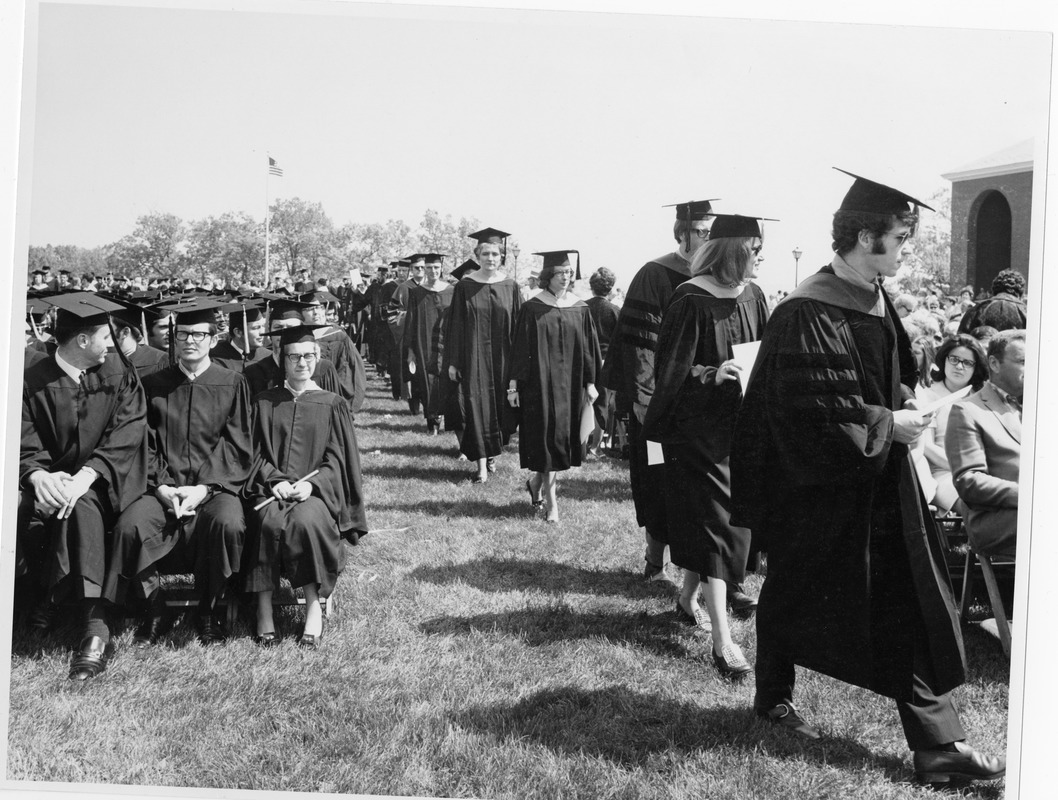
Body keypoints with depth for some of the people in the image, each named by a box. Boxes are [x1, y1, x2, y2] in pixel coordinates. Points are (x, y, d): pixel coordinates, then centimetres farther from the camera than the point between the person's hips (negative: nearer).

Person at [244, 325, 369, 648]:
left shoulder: (332, 404, 11)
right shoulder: (266, 402, 15)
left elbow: (336, 460, 5)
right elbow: (257, 453, 9)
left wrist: (310, 484, -13)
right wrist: (275, 481, -10)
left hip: (316, 490, -1)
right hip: (272, 487, 1)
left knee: (306, 521, -34)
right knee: (269, 522, -32)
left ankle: (314, 605, -22)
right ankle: (263, 609, -25)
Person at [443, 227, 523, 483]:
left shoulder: (510, 287, 2)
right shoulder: (465, 287, -1)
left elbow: (518, 327, 4)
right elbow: (455, 326, 0)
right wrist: (452, 362, -4)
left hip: (502, 359, 2)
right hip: (474, 358, -1)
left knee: (500, 406, 9)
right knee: (477, 407, -4)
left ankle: (492, 453, 30)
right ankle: (481, 463, 0)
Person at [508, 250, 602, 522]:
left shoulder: (580, 309, 4)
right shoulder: (532, 309, -4)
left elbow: (588, 347, 7)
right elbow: (519, 348, -3)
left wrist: (590, 383, 3)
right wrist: (514, 383, -7)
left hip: (571, 384, 3)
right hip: (541, 382, -3)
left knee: (565, 438, 8)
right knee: (547, 437, -2)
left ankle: (537, 481, 32)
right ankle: (551, 501, 6)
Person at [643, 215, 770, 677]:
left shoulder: (752, 296, 5)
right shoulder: (691, 301, -16)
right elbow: (669, 370, -16)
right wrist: (710, 374, -30)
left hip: (739, 423, 7)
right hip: (698, 427, -7)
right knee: (713, 521, -8)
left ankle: (689, 598, 35)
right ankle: (722, 640, -7)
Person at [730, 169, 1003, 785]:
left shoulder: (879, 304, 6)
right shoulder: (809, 314, -20)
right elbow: (811, 409, -24)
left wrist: (905, 407, 1)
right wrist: (888, 424, -16)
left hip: (881, 483, 8)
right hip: (818, 491, -7)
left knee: (913, 610, 4)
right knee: (796, 595, 13)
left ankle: (938, 744, 8)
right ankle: (773, 696, 36)